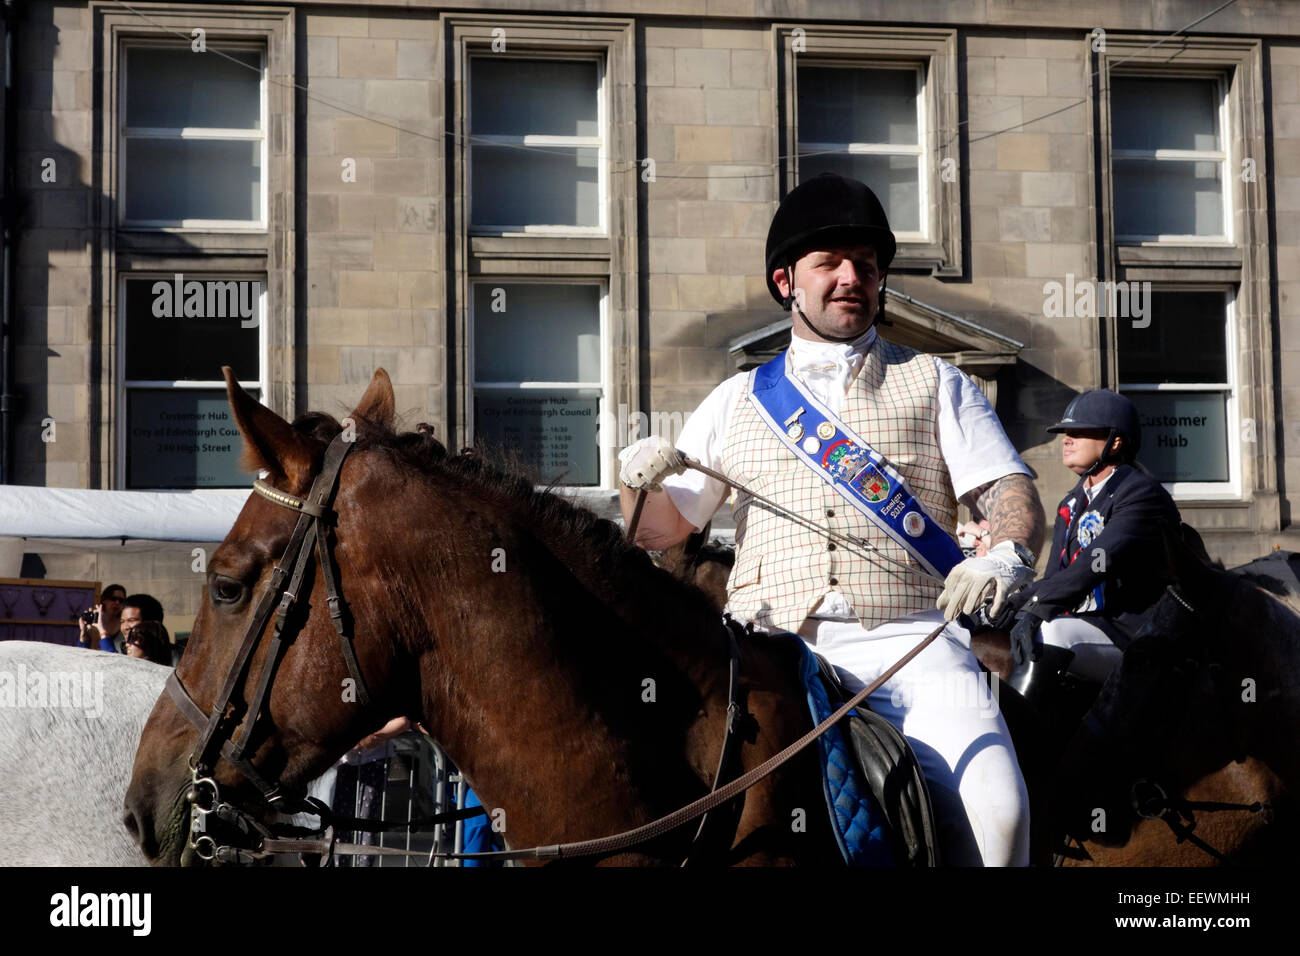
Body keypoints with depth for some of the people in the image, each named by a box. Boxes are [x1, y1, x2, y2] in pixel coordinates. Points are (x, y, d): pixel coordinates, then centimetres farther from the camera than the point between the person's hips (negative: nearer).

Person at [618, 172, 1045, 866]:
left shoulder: (934, 384, 19)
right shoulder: (738, 400, 21)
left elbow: (1010, 493, 8)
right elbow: (662, 528, 20)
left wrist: (1005, 556, -15)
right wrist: (640, 483, -4)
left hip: (906, 638, -1)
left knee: (996, 808, -25)